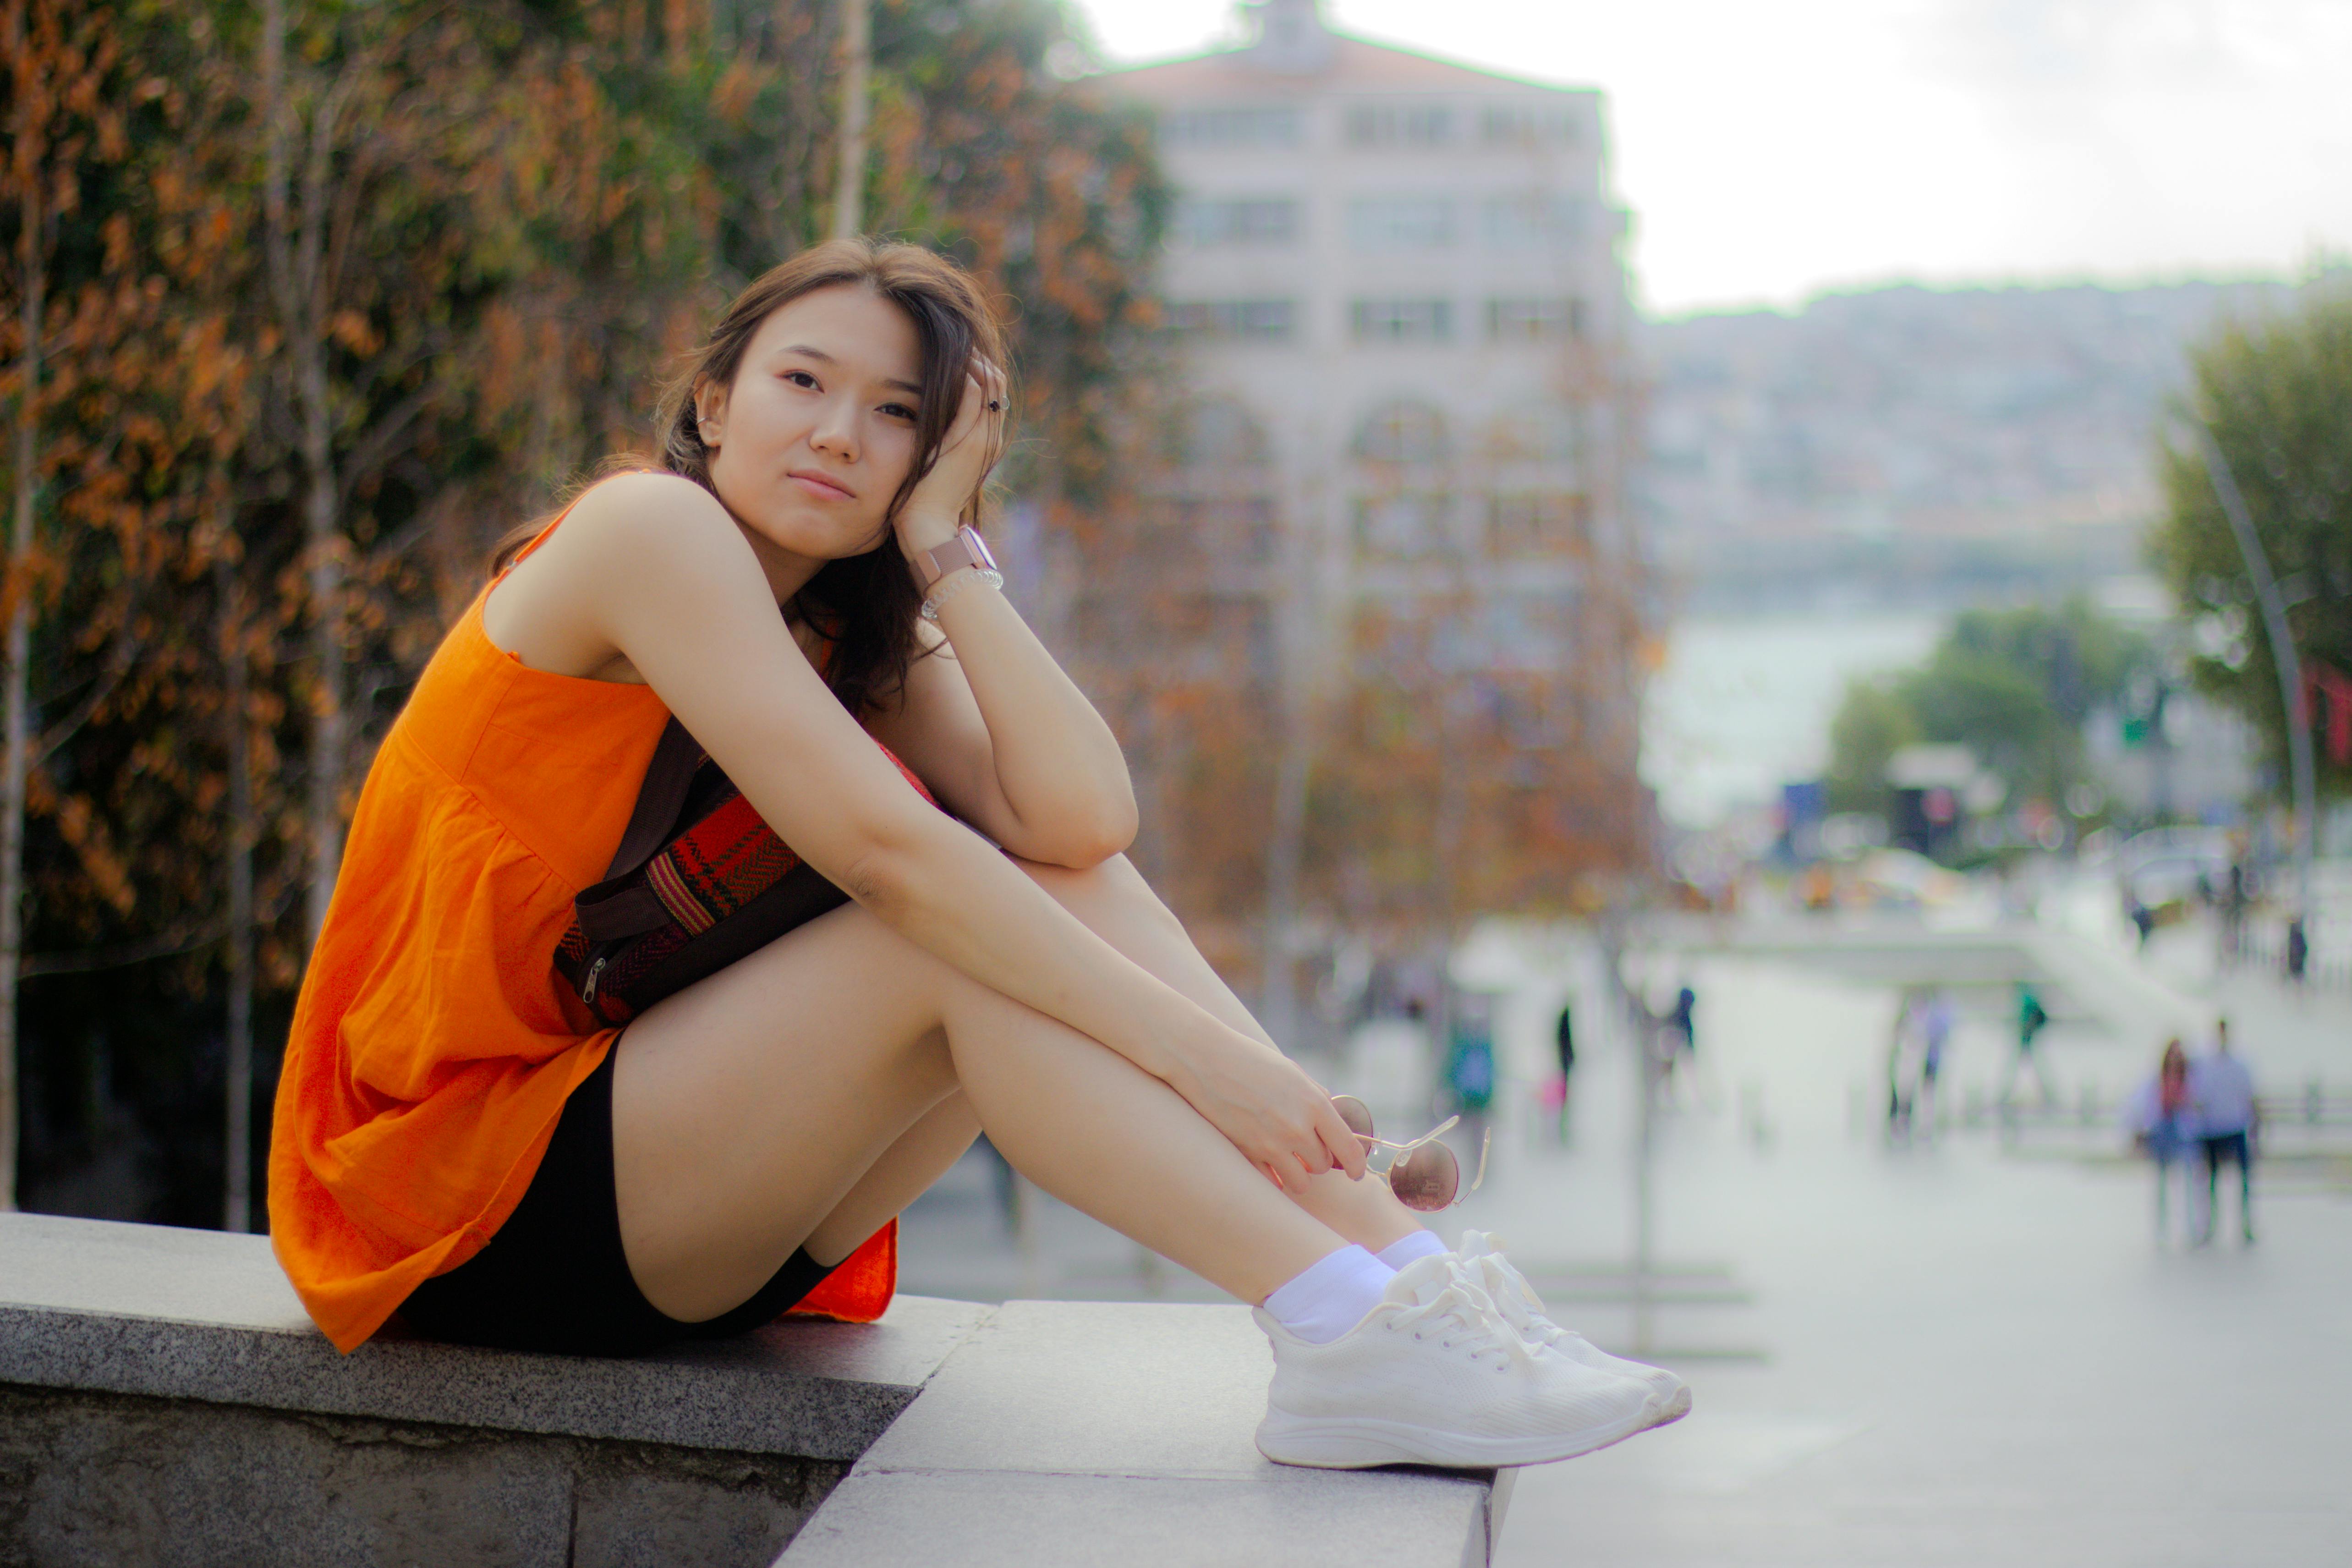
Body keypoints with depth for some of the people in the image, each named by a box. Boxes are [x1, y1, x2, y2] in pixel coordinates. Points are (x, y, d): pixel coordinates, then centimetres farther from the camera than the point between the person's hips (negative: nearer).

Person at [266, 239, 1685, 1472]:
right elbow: (886, 849, -23)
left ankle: (1399, 1268, -19)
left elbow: (1084, 821, -10)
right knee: (963, 940, -24)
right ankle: (1346, 1337, -30)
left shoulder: (859, 634, 11)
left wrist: (945, 547, -8)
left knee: (1056, 887, -8)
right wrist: (1194, 1049, -26)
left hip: (668, 1208, 7)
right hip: (463, 1217, -7)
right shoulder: (649, 528, -13)